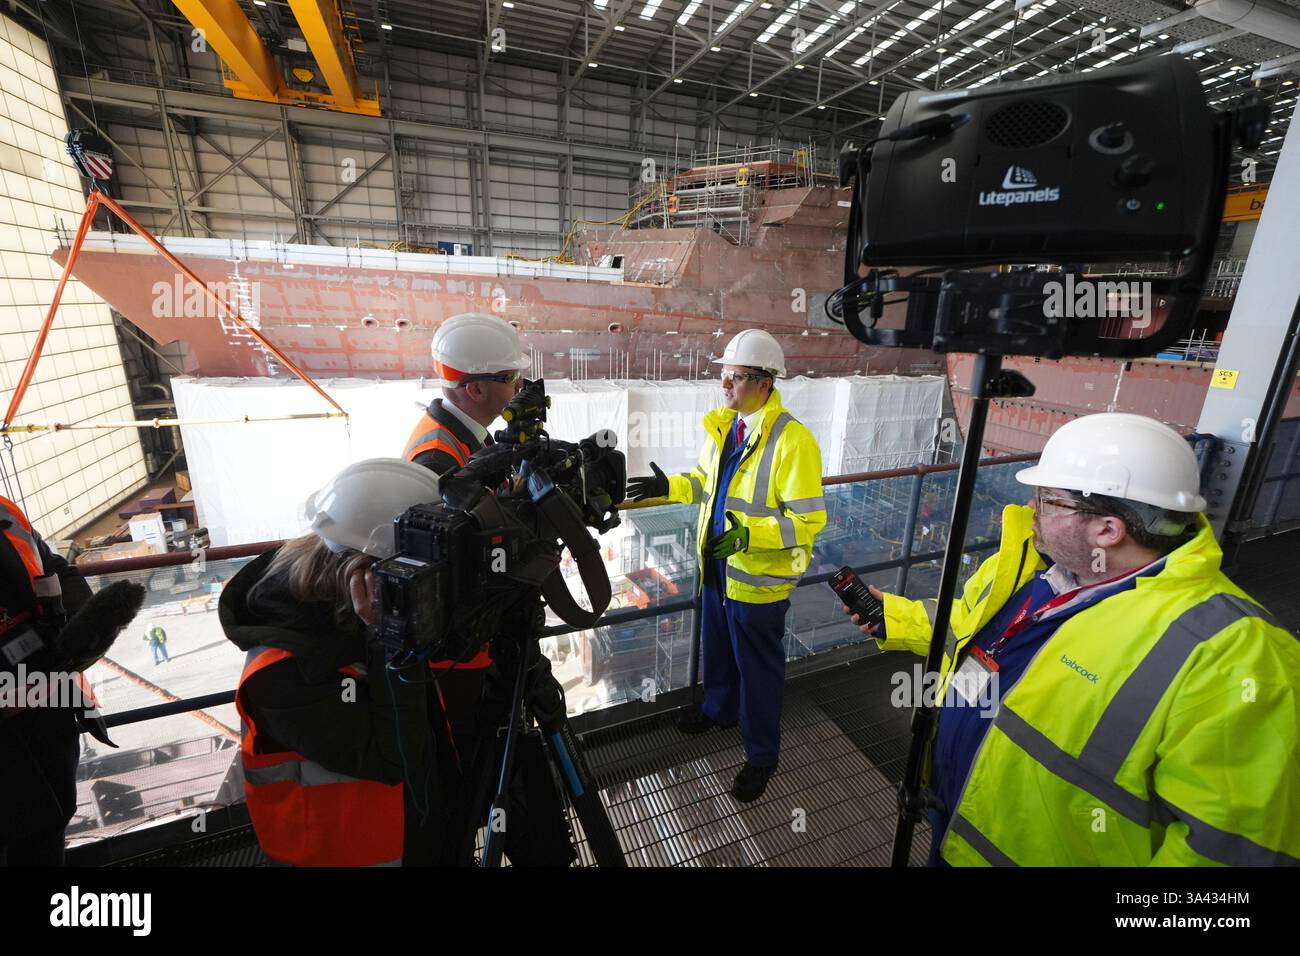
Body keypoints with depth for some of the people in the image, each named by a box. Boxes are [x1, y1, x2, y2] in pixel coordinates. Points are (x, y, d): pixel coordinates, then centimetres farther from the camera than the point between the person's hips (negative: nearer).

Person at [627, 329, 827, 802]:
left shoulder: (793, 440, -23)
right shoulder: (723, 426, 0)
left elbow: (809, 519, -22)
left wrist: (749, 535, -32)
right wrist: (669, 486, -2)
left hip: (759, 577, -7)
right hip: (717, 566, 7)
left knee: (758, 667, 11)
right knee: (717, 647, 27)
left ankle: (761, 754, 35)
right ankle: (719, 708, 54)